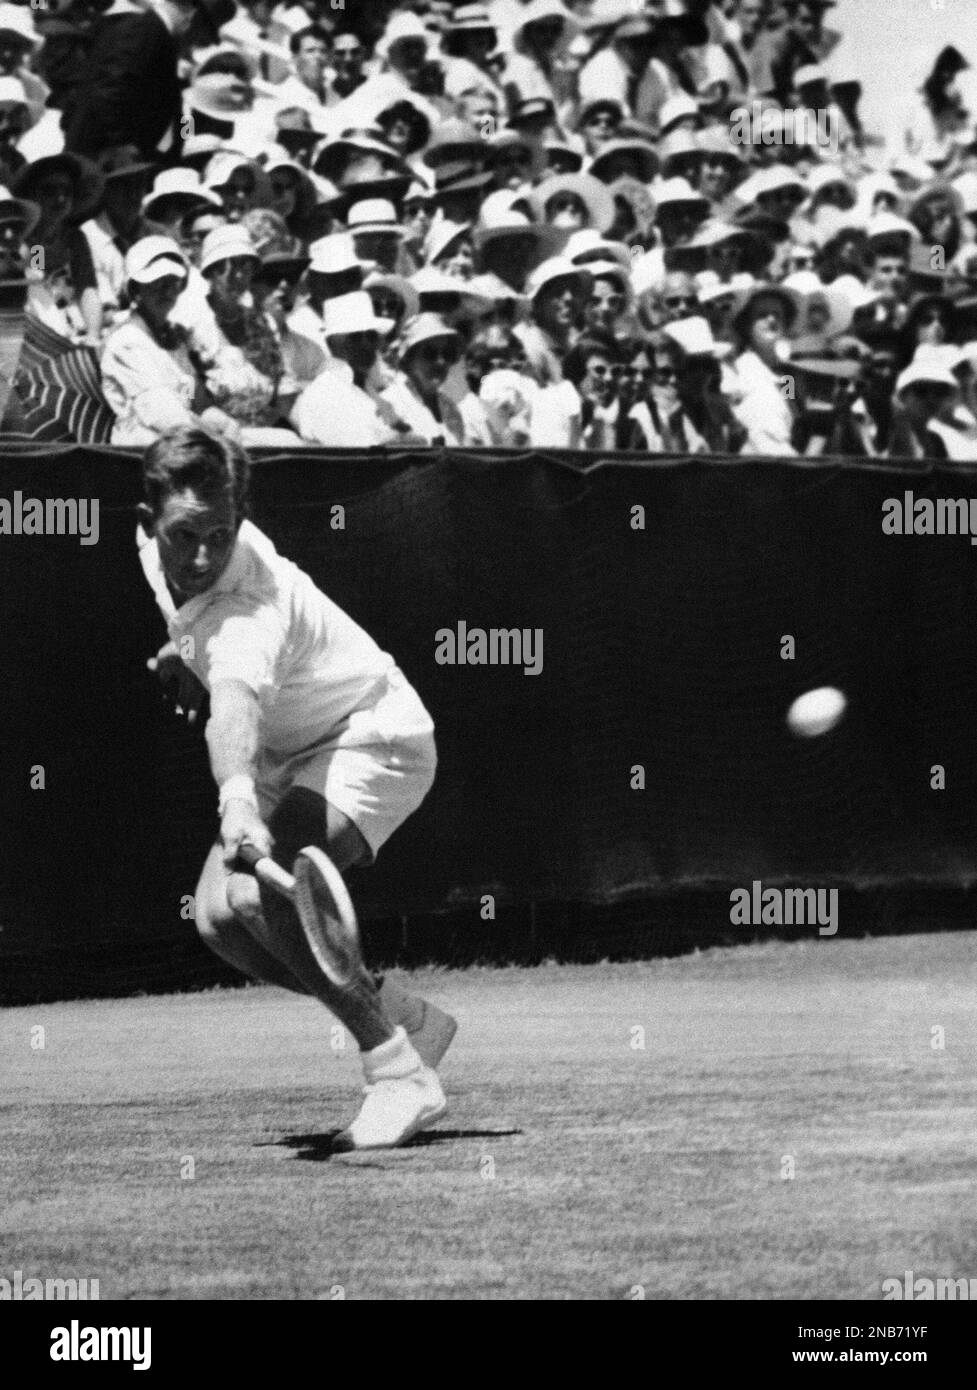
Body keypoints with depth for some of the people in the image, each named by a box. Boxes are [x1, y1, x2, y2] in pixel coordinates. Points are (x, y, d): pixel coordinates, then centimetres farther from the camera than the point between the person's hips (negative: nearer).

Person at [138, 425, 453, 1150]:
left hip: (373, 738, -9)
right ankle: (407, 1019, 11)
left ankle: (402, 1077, -20)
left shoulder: (251, 607, -36)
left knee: (263, 894, -30)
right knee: (219, 917, -4)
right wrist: (187, 654, -1)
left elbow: (237, 702, -58)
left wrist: (238, 799, -76)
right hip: (294, 756, 9)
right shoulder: (158, 549, -12)